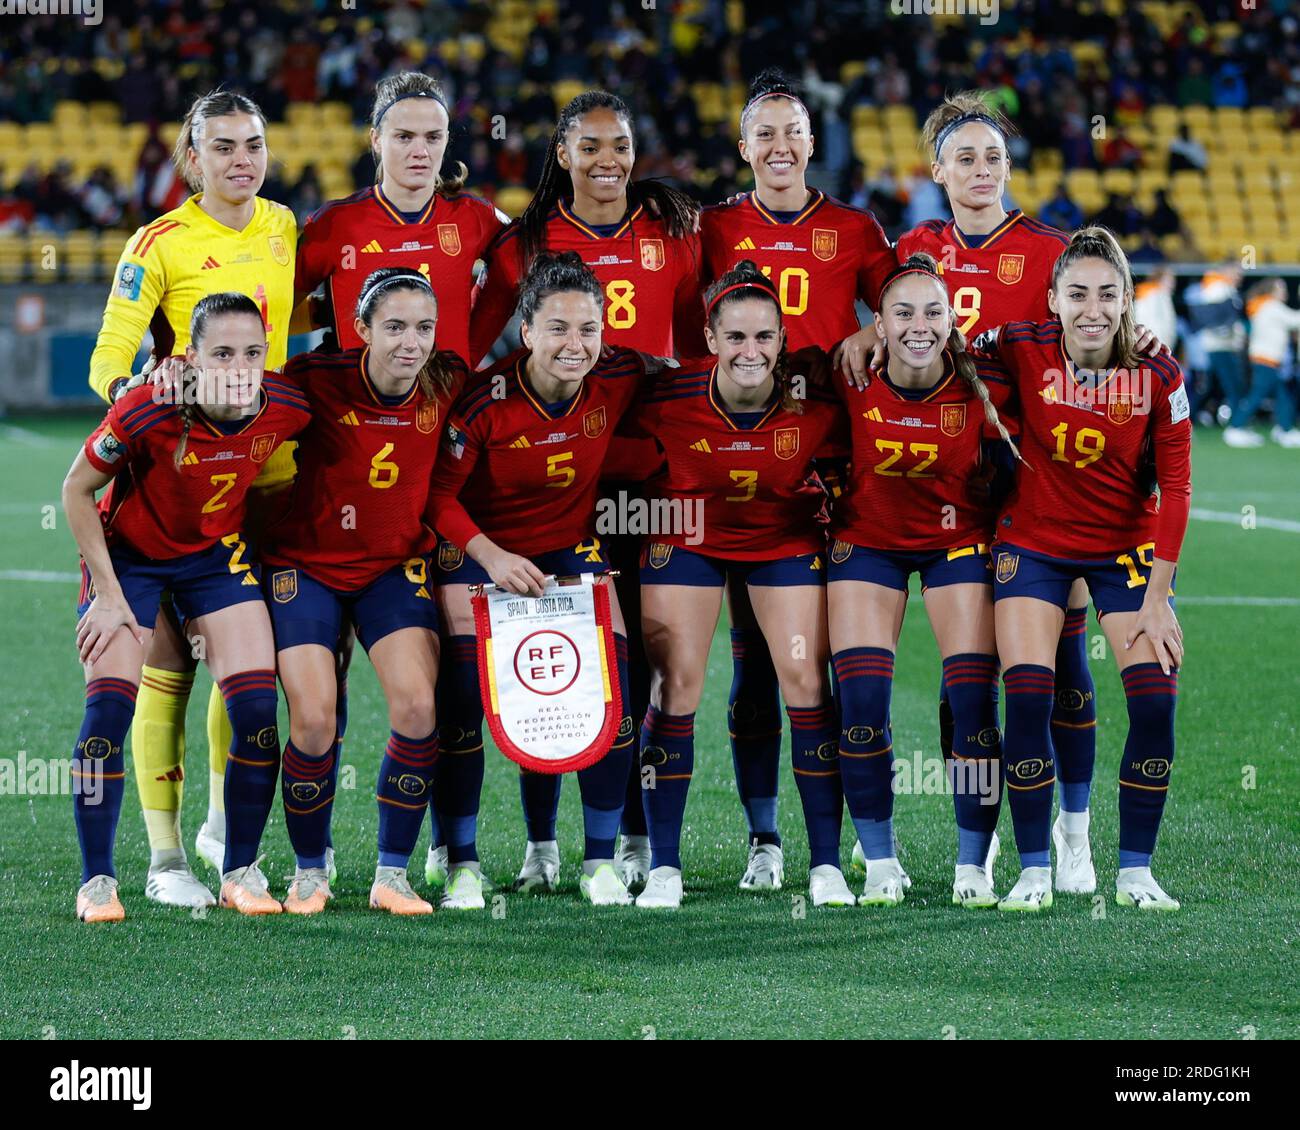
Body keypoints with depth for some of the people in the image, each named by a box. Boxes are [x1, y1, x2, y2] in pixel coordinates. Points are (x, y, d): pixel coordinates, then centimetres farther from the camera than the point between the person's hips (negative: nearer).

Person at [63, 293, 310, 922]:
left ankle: (240, 872, 8)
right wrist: (108, 592, -15)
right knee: (108, 709, -13)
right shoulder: (147, 414, -32)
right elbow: (77, 491, -16)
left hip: (217, 554, 3)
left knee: (257, 710, -8)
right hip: (129, 555, -3)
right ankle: (96, 882, -1)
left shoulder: (286, 410, -21)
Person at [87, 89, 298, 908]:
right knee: (169, 663, -4)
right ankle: (164, 856, 3)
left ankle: (223, 825, 28)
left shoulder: (282, 226, 7)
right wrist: (136, 387, -34)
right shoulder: (161, 244, -9)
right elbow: (107, 357, -15)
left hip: (267, 466, 5)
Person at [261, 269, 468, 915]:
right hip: (306, 563, -2)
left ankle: (392, 875, 0)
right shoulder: (318, 380, -19)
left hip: (397, 565, 2)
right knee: (314, 721, -13)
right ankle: (309, 874, 10)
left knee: (417, 706, -16)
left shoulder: (448, 385, -10)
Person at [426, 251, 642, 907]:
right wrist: (488, 554, -33)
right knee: (462, 693, -17)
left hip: (572, 546, 3)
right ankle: (462, 865, -4)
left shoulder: (619, 380, -17)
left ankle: (600, 863, 1)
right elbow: (437, 492, -18)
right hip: (480, 550, -3)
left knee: (613, 692, -12)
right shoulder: (485, 400, -25)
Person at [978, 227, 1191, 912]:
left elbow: (1175, 486, -10)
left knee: (1156, 701, -10)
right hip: (1034, 542, 0)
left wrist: (1156, 596, -12)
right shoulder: (1022, 352, -16)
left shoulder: (1159, 375, -15)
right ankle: (1034, 872, 0)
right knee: (1027, 698, -13)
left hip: (1126, 548, 0)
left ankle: (1135, 872, 4)